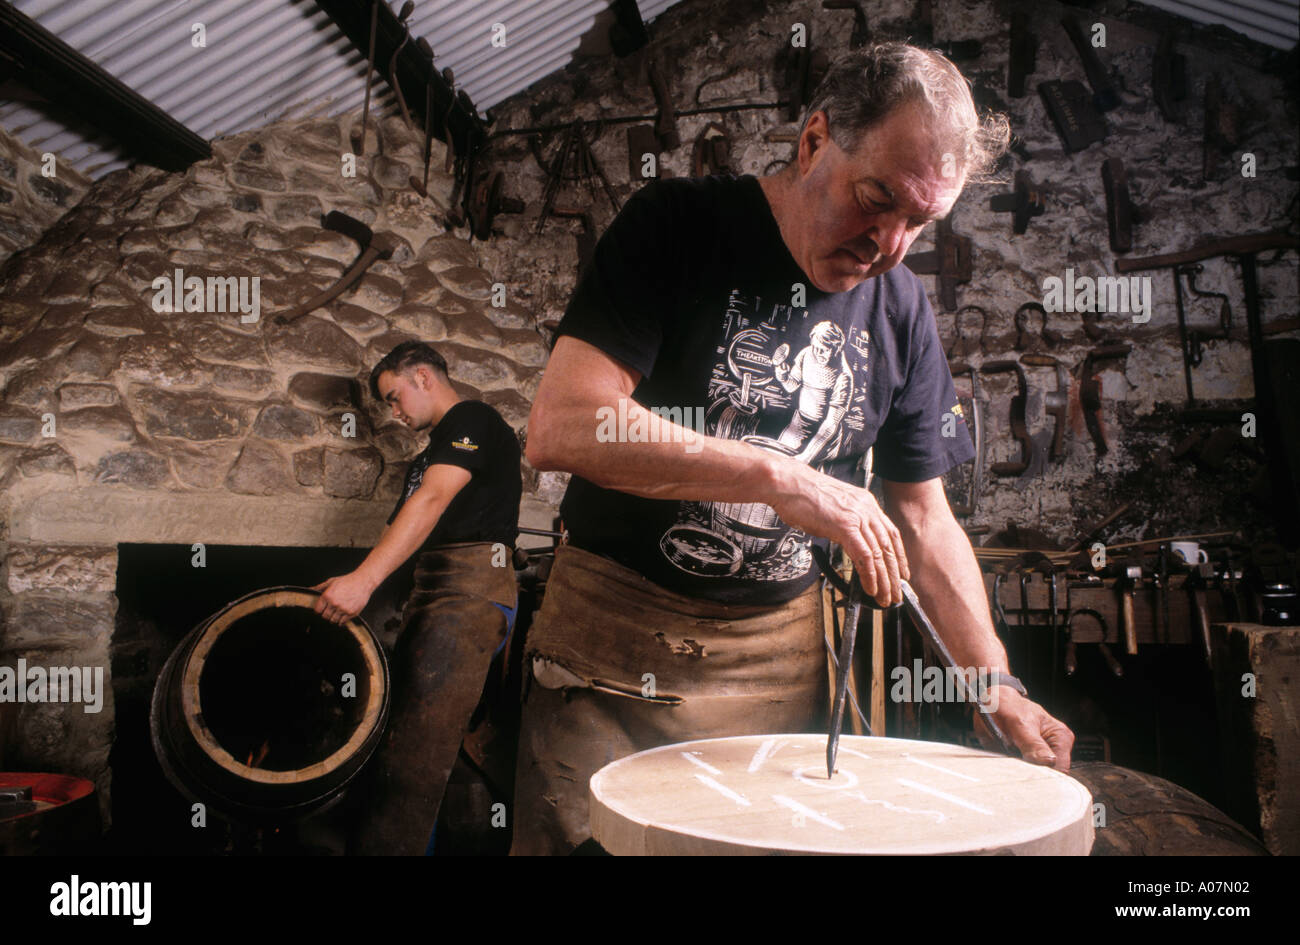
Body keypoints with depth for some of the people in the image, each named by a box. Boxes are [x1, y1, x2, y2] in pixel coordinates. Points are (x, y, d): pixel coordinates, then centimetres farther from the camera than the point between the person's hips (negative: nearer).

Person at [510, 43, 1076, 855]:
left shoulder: (902, 311, 3)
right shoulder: (679, 226, -10)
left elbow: (925, 520, 8)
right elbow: (562, 425, -23)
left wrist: (998, 682, -2)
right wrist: (782, 477, -26)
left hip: (780, 658, 4)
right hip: (615, 640, -3)